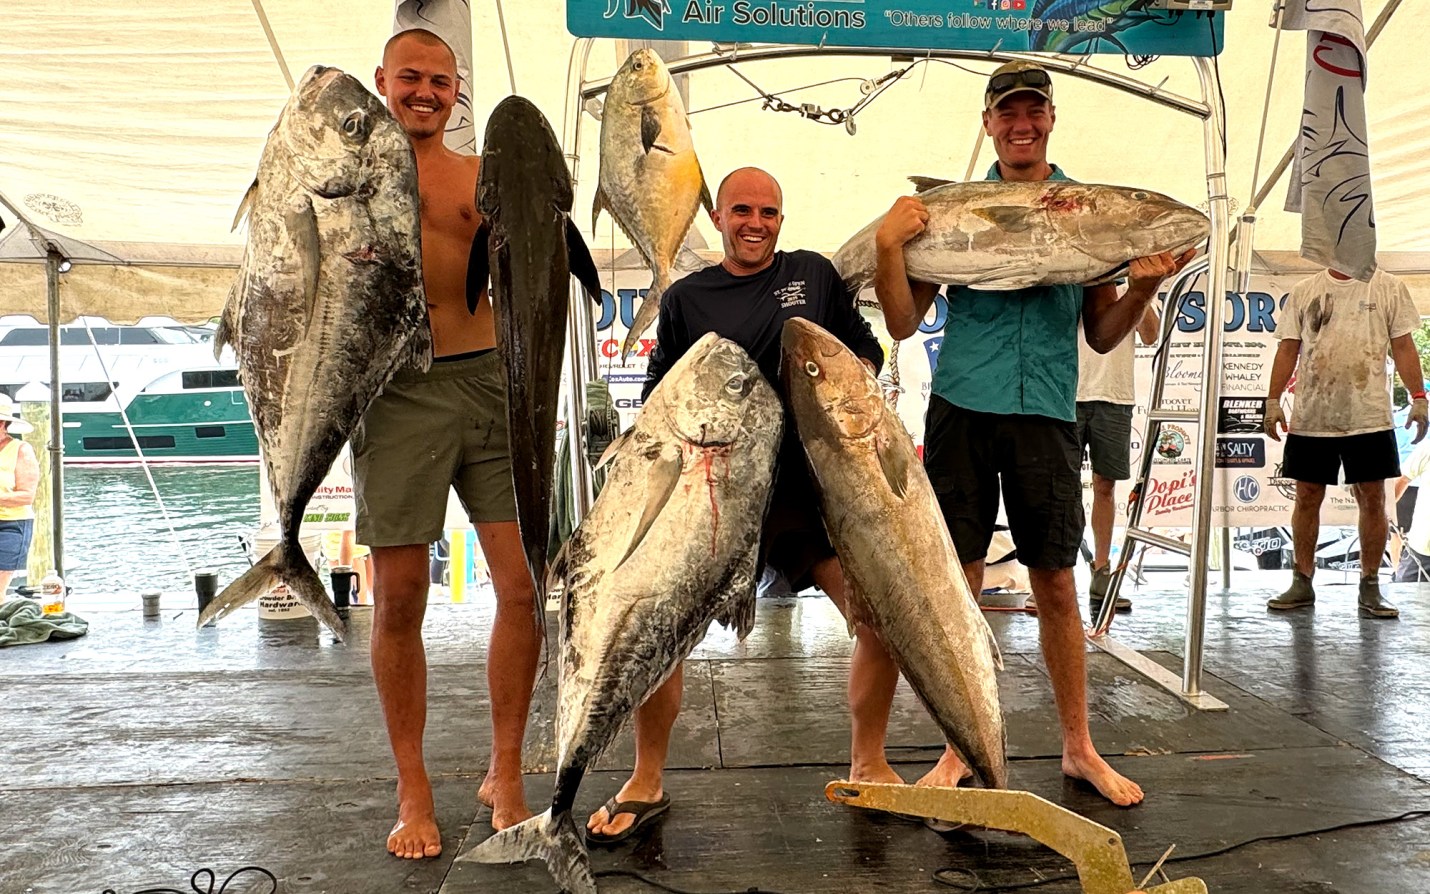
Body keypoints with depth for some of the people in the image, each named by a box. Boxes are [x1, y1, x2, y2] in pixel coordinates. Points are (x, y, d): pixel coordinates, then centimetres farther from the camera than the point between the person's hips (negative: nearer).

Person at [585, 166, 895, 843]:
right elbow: (658, 397, 11)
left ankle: (867, 764, 18)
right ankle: (647, 782, 11)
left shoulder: (814, 274, 9)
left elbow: (866, 350, 15)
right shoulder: (686, 298, 8)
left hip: (811, 484, 1)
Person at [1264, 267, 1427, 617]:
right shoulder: (1303, 292, 8)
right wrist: (1273, 401, -1)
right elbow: (1288, 349, 7)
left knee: (1372, 498, 2)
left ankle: (1370, 588, 12)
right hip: (1310, 417, 1)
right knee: (1307, 498, 6)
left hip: (1370, 417, -1)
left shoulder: (1389, 288, 5)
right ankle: (1301, 583, 16)